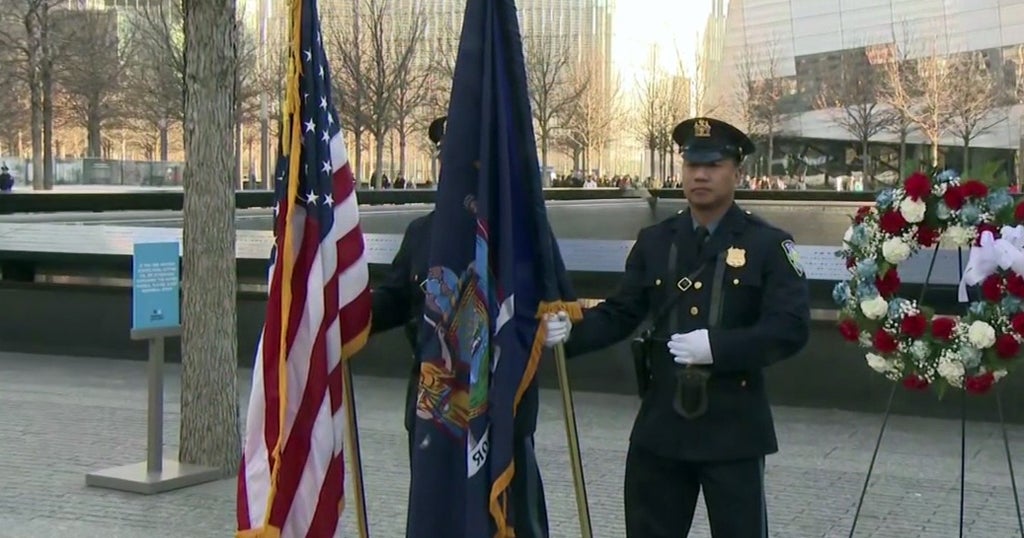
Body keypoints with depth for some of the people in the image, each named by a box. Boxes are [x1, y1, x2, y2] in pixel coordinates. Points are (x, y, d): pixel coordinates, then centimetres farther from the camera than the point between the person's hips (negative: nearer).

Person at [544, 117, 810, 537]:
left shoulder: (769, 245, -4)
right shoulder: (654, 241, 8)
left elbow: (791, 328, -13)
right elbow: (621, 312, 4)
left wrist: (718, 346, -24)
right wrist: (571, 331, -15)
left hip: (734, 431, -3)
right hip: (660, 427, 4)